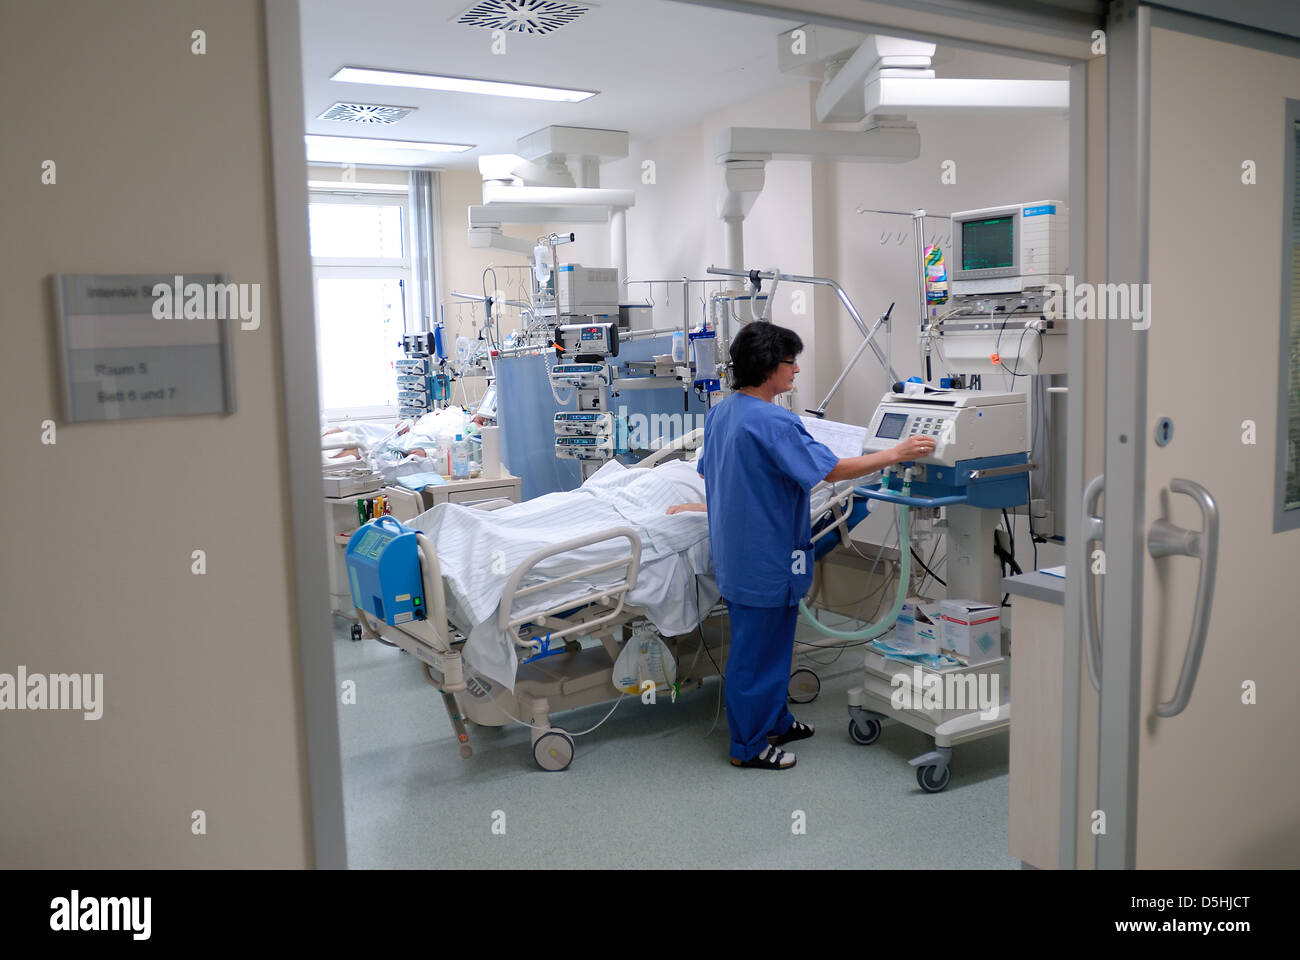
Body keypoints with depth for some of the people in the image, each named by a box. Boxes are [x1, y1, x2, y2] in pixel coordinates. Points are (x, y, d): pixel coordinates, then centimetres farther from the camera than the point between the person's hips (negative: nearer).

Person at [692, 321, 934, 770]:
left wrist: (716, 508, 35)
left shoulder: (719, 413, 7)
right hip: (765, 558, -10)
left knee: (771, 643, 22)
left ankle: (774, 722, 36)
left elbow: (709, 472, 18)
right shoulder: (772, 422, -23)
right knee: (756, 649, 3)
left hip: (734, 547, 10)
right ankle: (748, 746, 16)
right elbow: (830, 469, -24)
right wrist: (894, 454, -16)